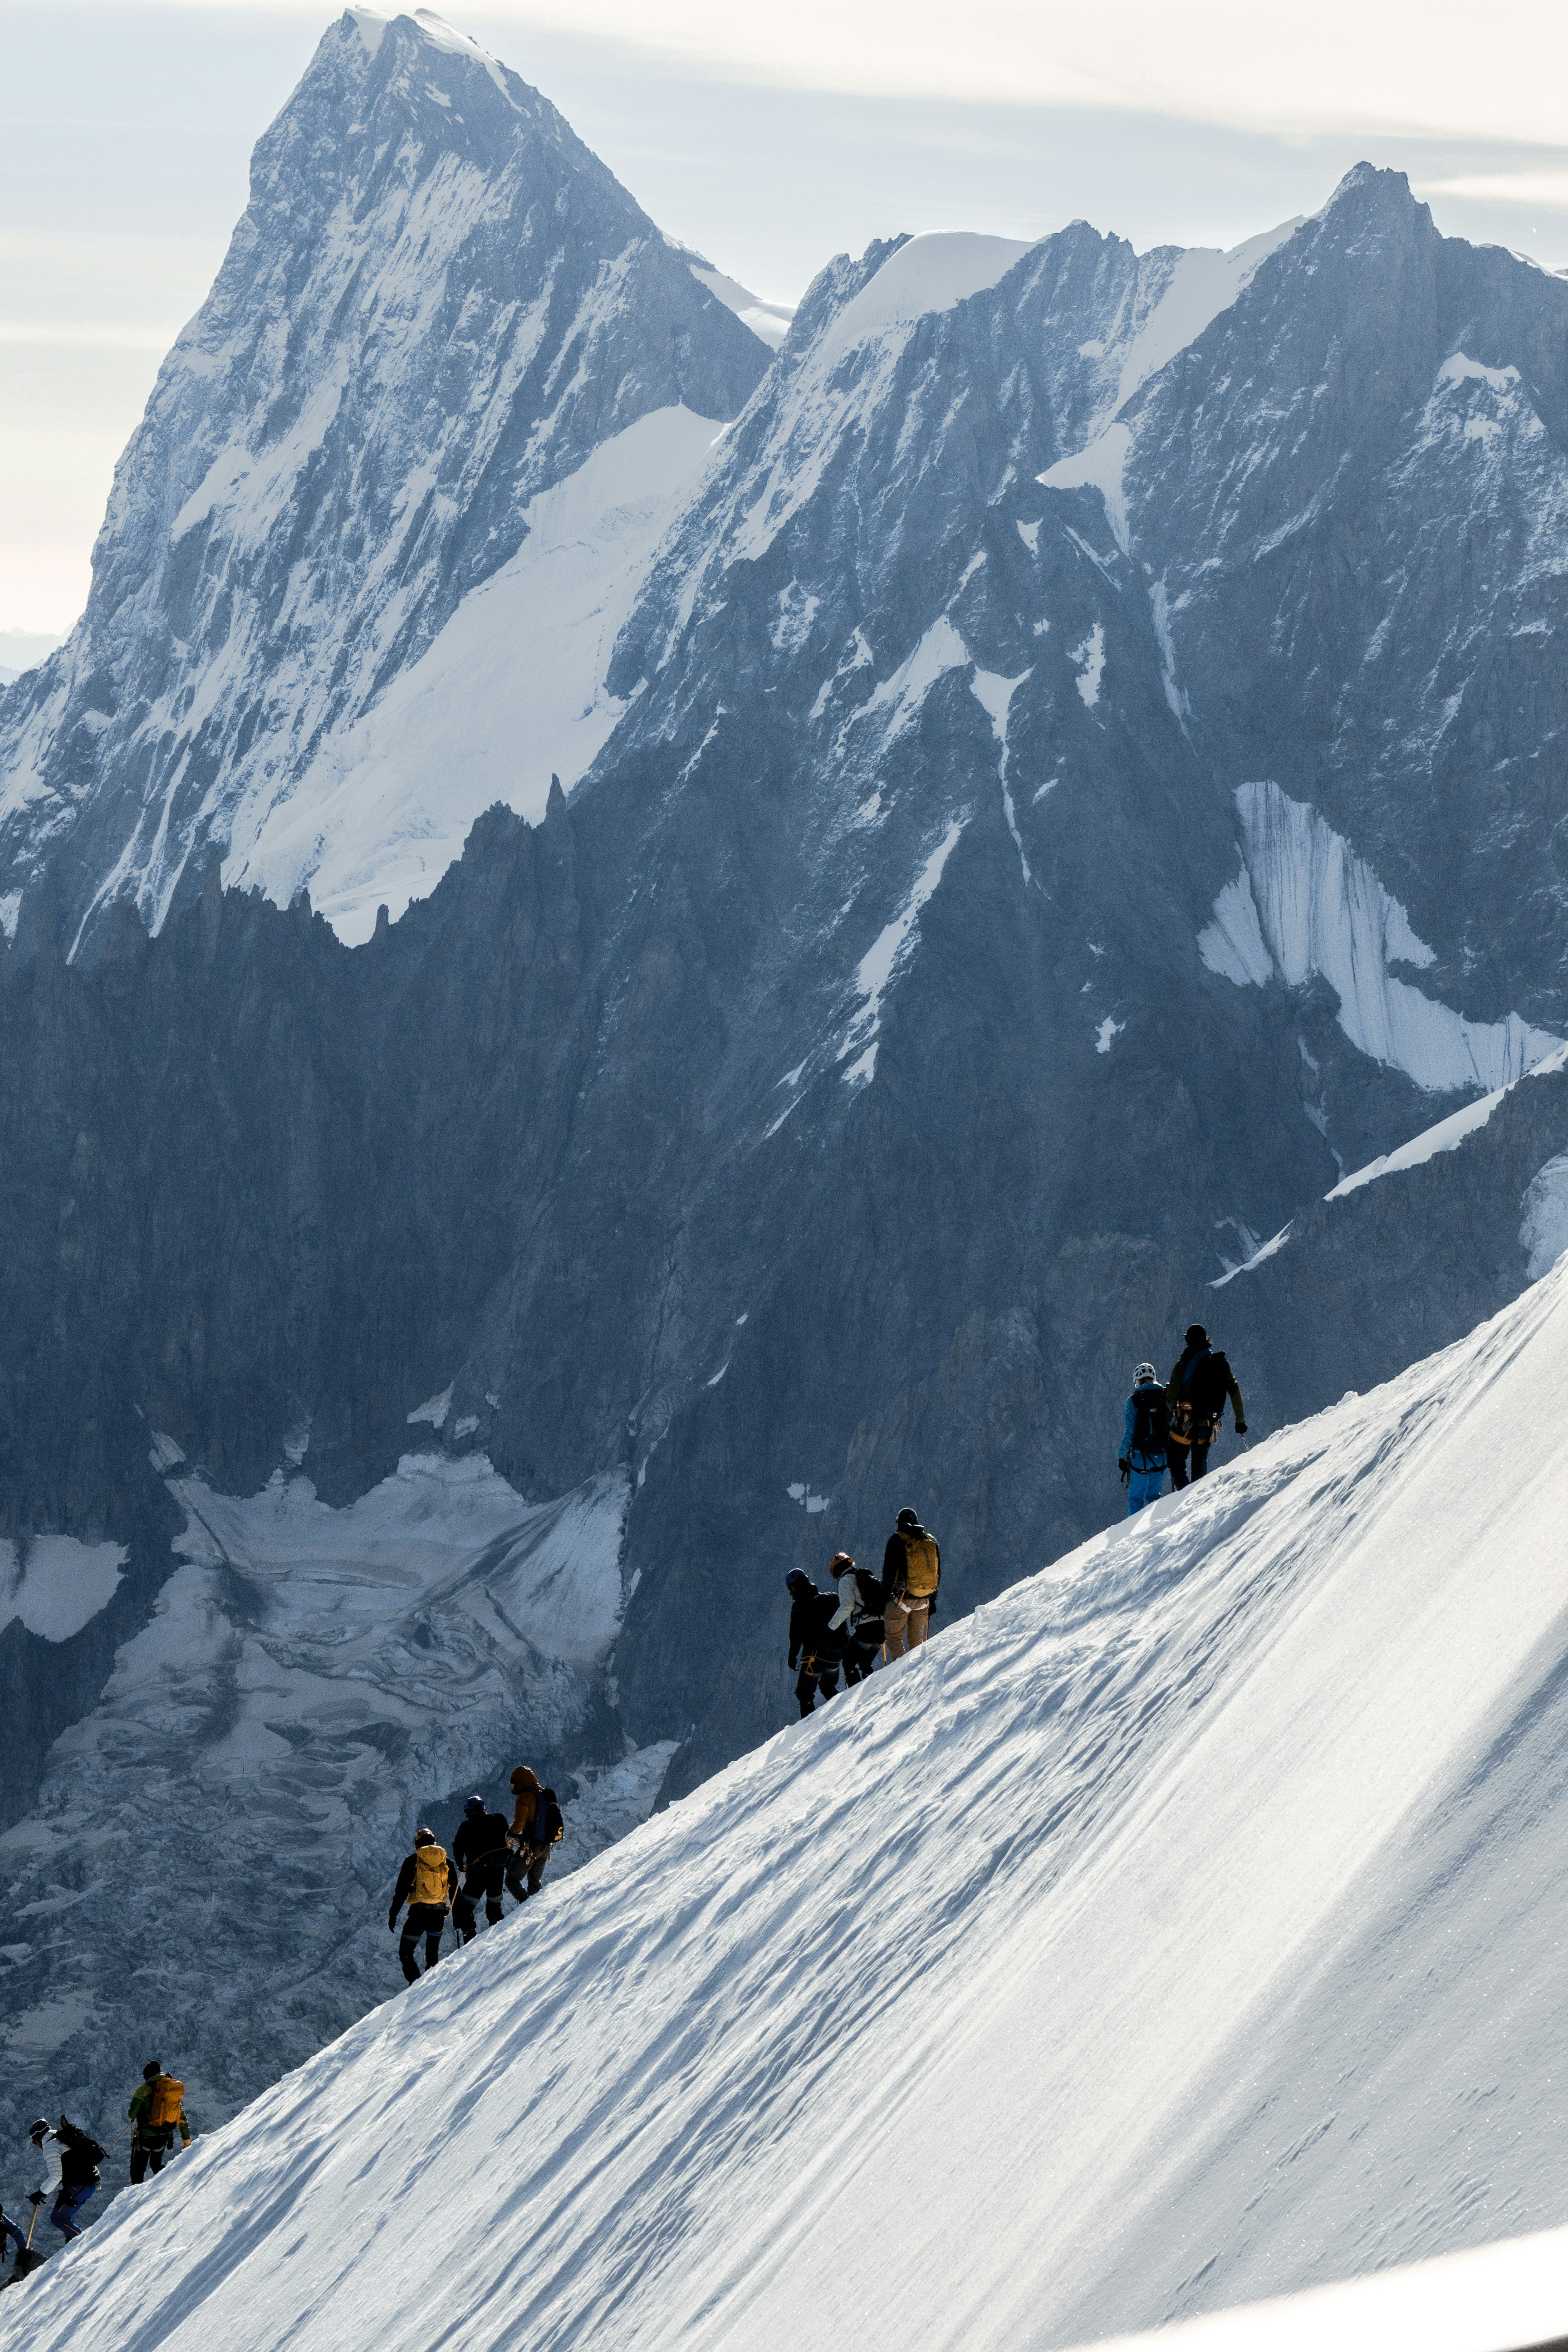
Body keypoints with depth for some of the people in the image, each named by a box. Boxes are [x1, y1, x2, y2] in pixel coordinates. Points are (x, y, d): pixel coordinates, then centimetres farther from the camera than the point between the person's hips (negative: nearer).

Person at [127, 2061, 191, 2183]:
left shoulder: (144, 2089, -12)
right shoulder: (177, 2091, 4)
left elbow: (132, 2114, -12)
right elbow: (182, 2118, 10)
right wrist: (187, 2139, 19)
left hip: (145, 2137, -5)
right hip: (164, 2137, 5)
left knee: (138, 2169, 7)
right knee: (157, 2166, 26)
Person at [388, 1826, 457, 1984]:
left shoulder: (412, 1861, -2)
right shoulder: (447, 1862, 8)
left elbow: (401, 1890, -4)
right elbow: (455, 1891, 12)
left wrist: (393, 1914, 1)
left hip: (418, 1912, -4)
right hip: (439, 1913, 4)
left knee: (405, 1953, 4)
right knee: (433, 1955, 19)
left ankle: (416, 1984, -13)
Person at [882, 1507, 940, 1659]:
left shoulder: (897, 1540, -7)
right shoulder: (932, 1541, 8)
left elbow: (889, 1572, -9)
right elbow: (937, 1574, 13)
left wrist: (884, 1599, -2)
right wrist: (932, 1601, 21)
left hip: (902, 1599, -5)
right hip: (924, 1600, 5)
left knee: (893, 1637, 5)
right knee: (916, 1639, 16)